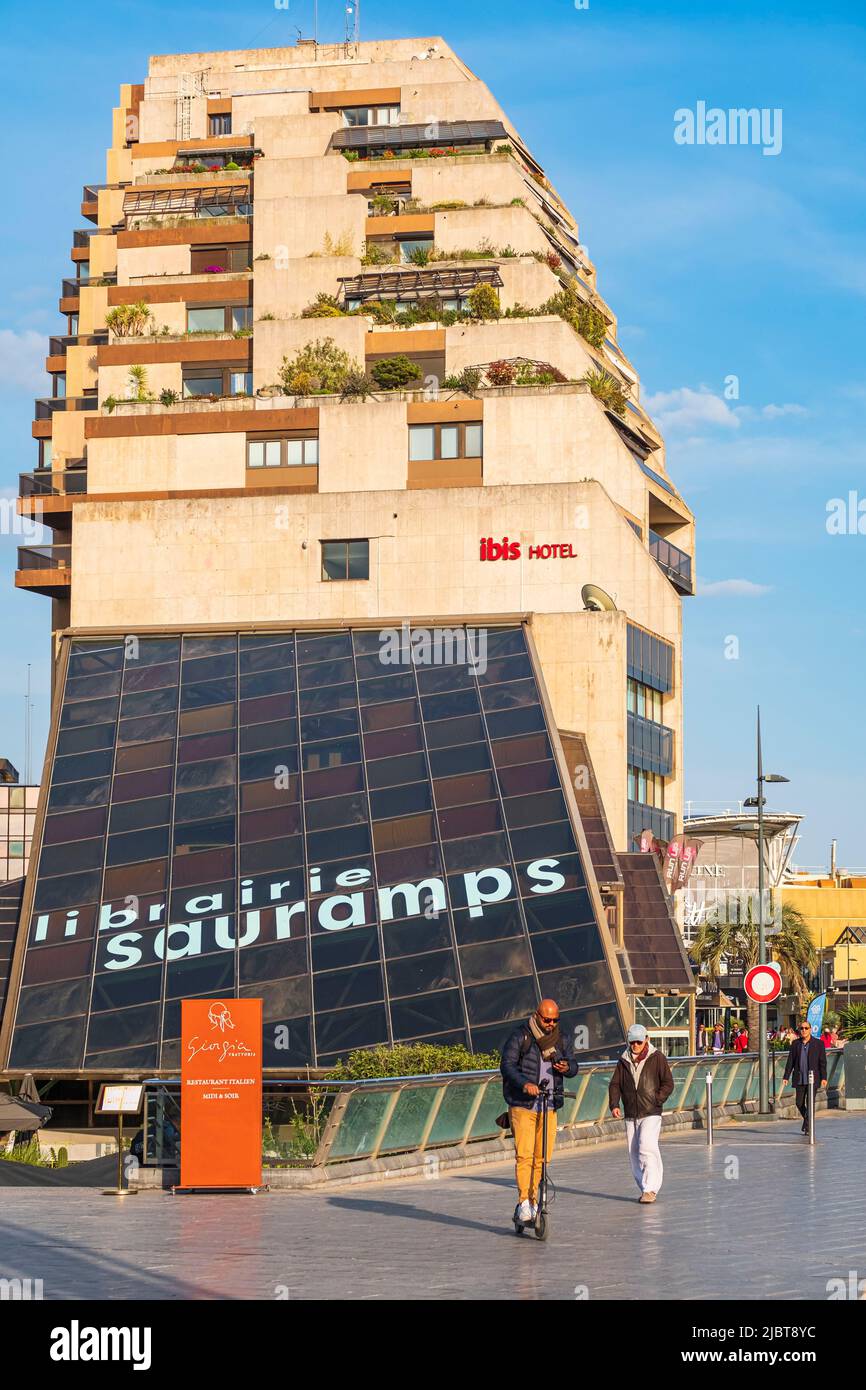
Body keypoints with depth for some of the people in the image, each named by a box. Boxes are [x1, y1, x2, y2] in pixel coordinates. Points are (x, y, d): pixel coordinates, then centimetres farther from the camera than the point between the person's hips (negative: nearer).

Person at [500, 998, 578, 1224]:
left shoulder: (561, 1040, 12)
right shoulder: (520, 1037, -4)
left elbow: (574, 1065, 14)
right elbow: (507, 1065, -11)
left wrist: (566, 1067, -11)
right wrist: (524, 1083, -28)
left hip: (549, 1107, 5)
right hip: (522, 1105, -5)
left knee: (543, 1157, 4)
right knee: (524, 1154, -13)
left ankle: (534, 1201, 16)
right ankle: (523, 1202, -12)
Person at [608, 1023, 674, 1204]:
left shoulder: (657, 1058, -1)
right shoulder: (624, 1061, 10)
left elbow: (668, 1083, 0)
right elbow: (615, 1085, 10)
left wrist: (656, 1101, -11)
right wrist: (614, 1105, -5)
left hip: (651, 1114, -5)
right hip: (630, 1115, 5)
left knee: (647, 1148, -20)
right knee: (634, 1154, 6)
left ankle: (651, 1188, -18)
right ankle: (645, 1189, 17)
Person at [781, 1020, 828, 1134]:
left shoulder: (818, 1043, 0)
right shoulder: (795, 1043, 8)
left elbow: (822, 1062, -1)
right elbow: (790, 1061, 9)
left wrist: (823, 1078, -8)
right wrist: (786, 1077, 3)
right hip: (799, 1079, 3)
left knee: (810, 1103, -7)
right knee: (799, 1103, 5)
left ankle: (806, 1126, -1)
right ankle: (807, 1120, 29)